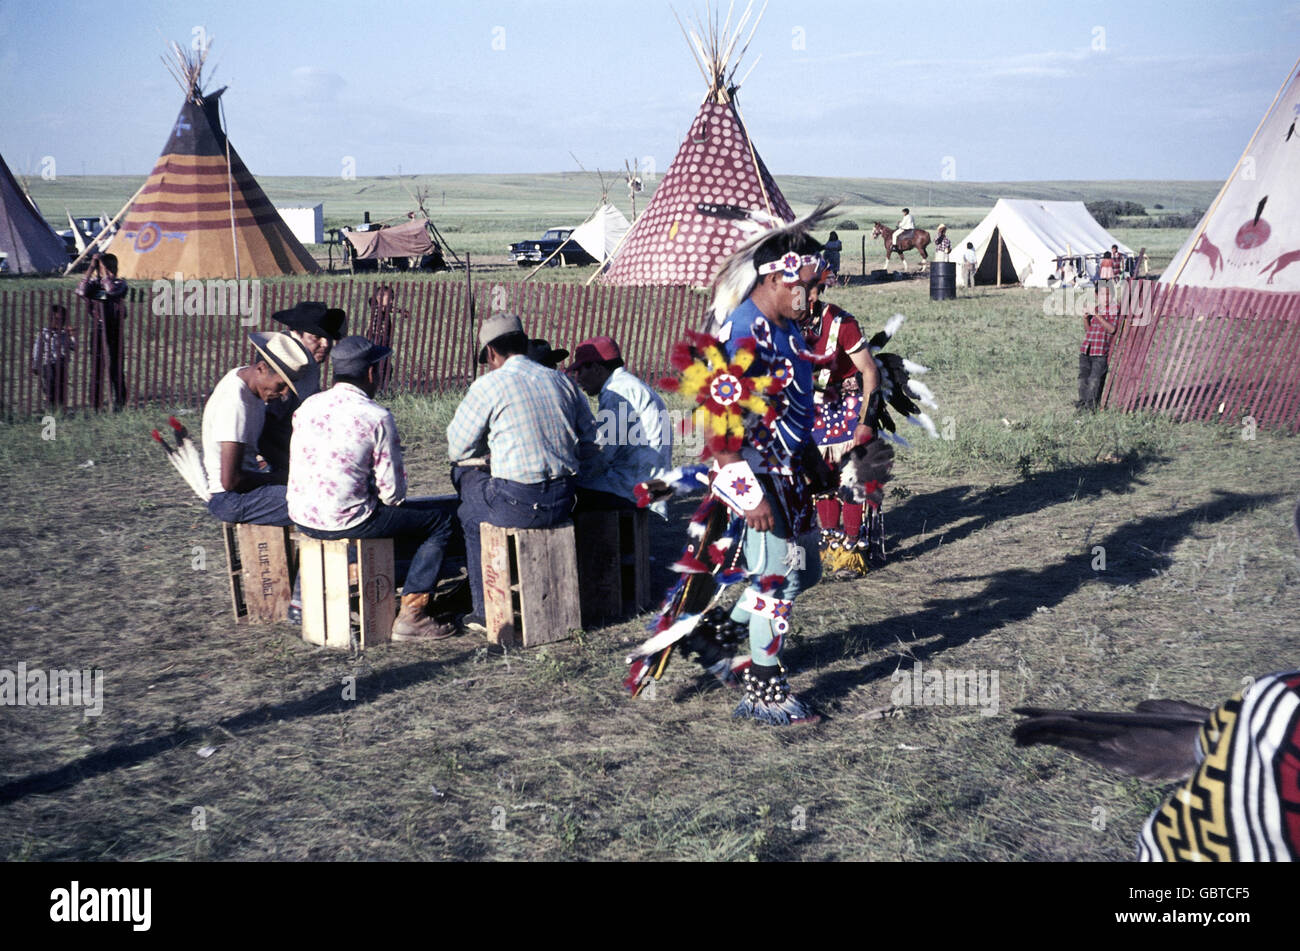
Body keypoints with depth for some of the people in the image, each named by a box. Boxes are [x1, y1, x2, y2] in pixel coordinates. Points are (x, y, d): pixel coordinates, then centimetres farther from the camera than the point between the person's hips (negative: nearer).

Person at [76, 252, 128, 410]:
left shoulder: (120, 284, -2)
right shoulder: (94, 283, 6)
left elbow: (111, 289, -26)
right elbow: (81, 292, -14)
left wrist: (102, 265, -18)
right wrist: (91, 267, -14)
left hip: (113, 330, -3)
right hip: (96, 329, 3)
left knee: (115, 366, -3)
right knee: (96, 366, 6)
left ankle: (119, 401, 5)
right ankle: (95, 403, 12)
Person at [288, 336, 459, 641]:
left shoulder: (307, 406, 6)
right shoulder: (377, 418, -13)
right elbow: (393, 494, -12)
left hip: (301, 517, 8)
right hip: (346, 521, -8)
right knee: (441, 519, 7)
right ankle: (411, 615, 3)